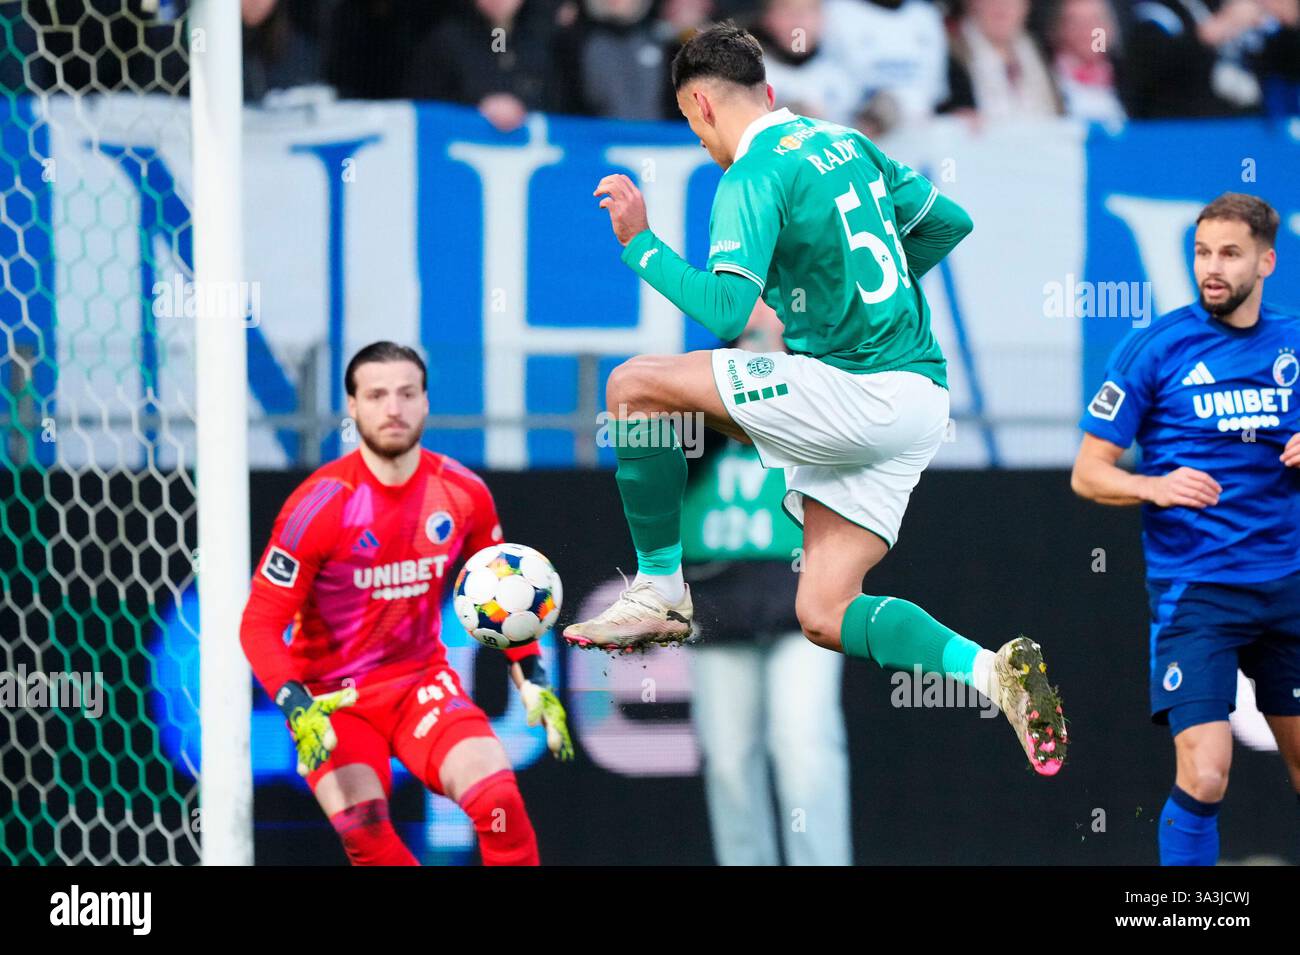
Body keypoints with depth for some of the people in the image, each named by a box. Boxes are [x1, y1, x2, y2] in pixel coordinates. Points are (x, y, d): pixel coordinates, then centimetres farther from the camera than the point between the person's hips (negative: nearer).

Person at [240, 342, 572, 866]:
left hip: (422, 680, 3)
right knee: (365, 834, -23)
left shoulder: (462, 494, -4)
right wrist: (298, 710, -27)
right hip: (332, 697, -3)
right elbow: (260, 625, -14)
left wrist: (532, 681, 6)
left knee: (497, 799, -21)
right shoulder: (319, 506, -16)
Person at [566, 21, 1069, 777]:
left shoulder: (755, 176, -10)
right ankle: (990, 670, -11)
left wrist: (642, 244, -10)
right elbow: (949, 221, 25)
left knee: (636, 386, -3)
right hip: (919, 401, 9)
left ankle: (661, 593, 5)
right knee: (824, 615, 9)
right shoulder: (847, 143, 15)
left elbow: (726, 312, -21)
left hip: (853, 391, -9)